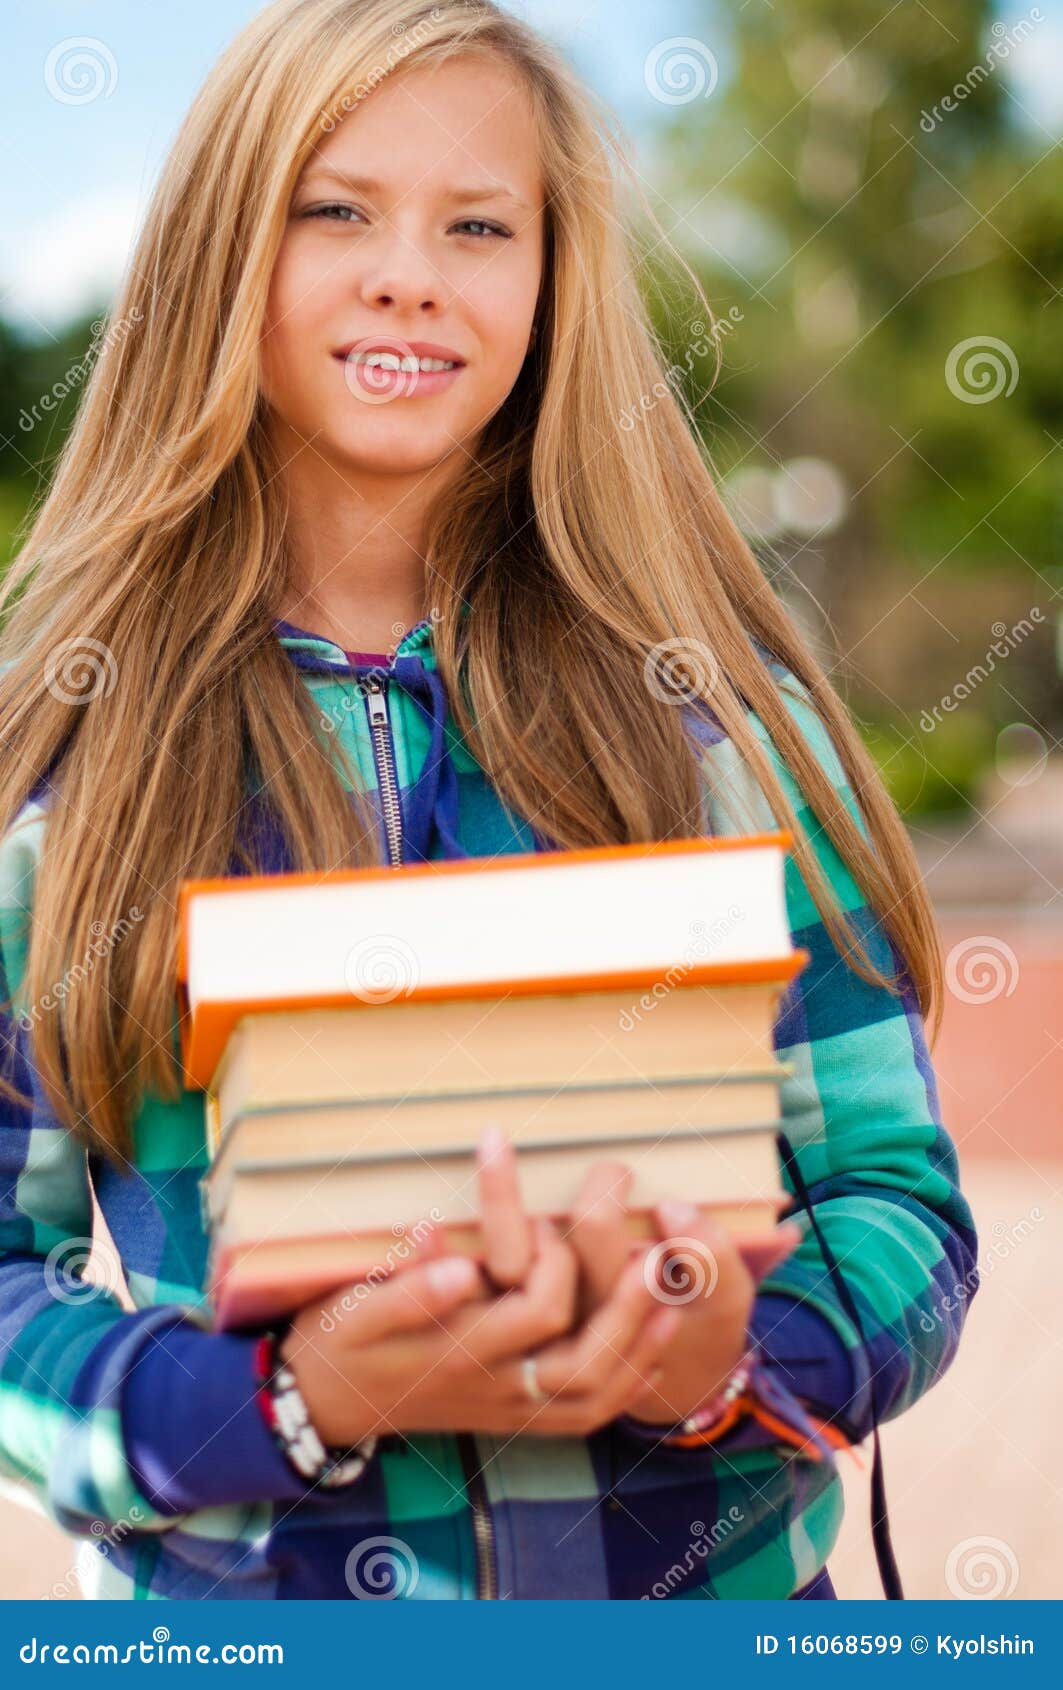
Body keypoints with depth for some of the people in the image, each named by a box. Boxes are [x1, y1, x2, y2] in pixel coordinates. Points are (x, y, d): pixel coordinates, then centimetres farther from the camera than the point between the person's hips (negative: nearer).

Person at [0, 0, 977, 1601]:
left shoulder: (718, 710, -4)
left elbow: (898, 1195, -2)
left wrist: (731, 1361, -22)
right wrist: (296, 1402, -22)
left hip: (714, 1581, 1)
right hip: (233, 1589, 0)